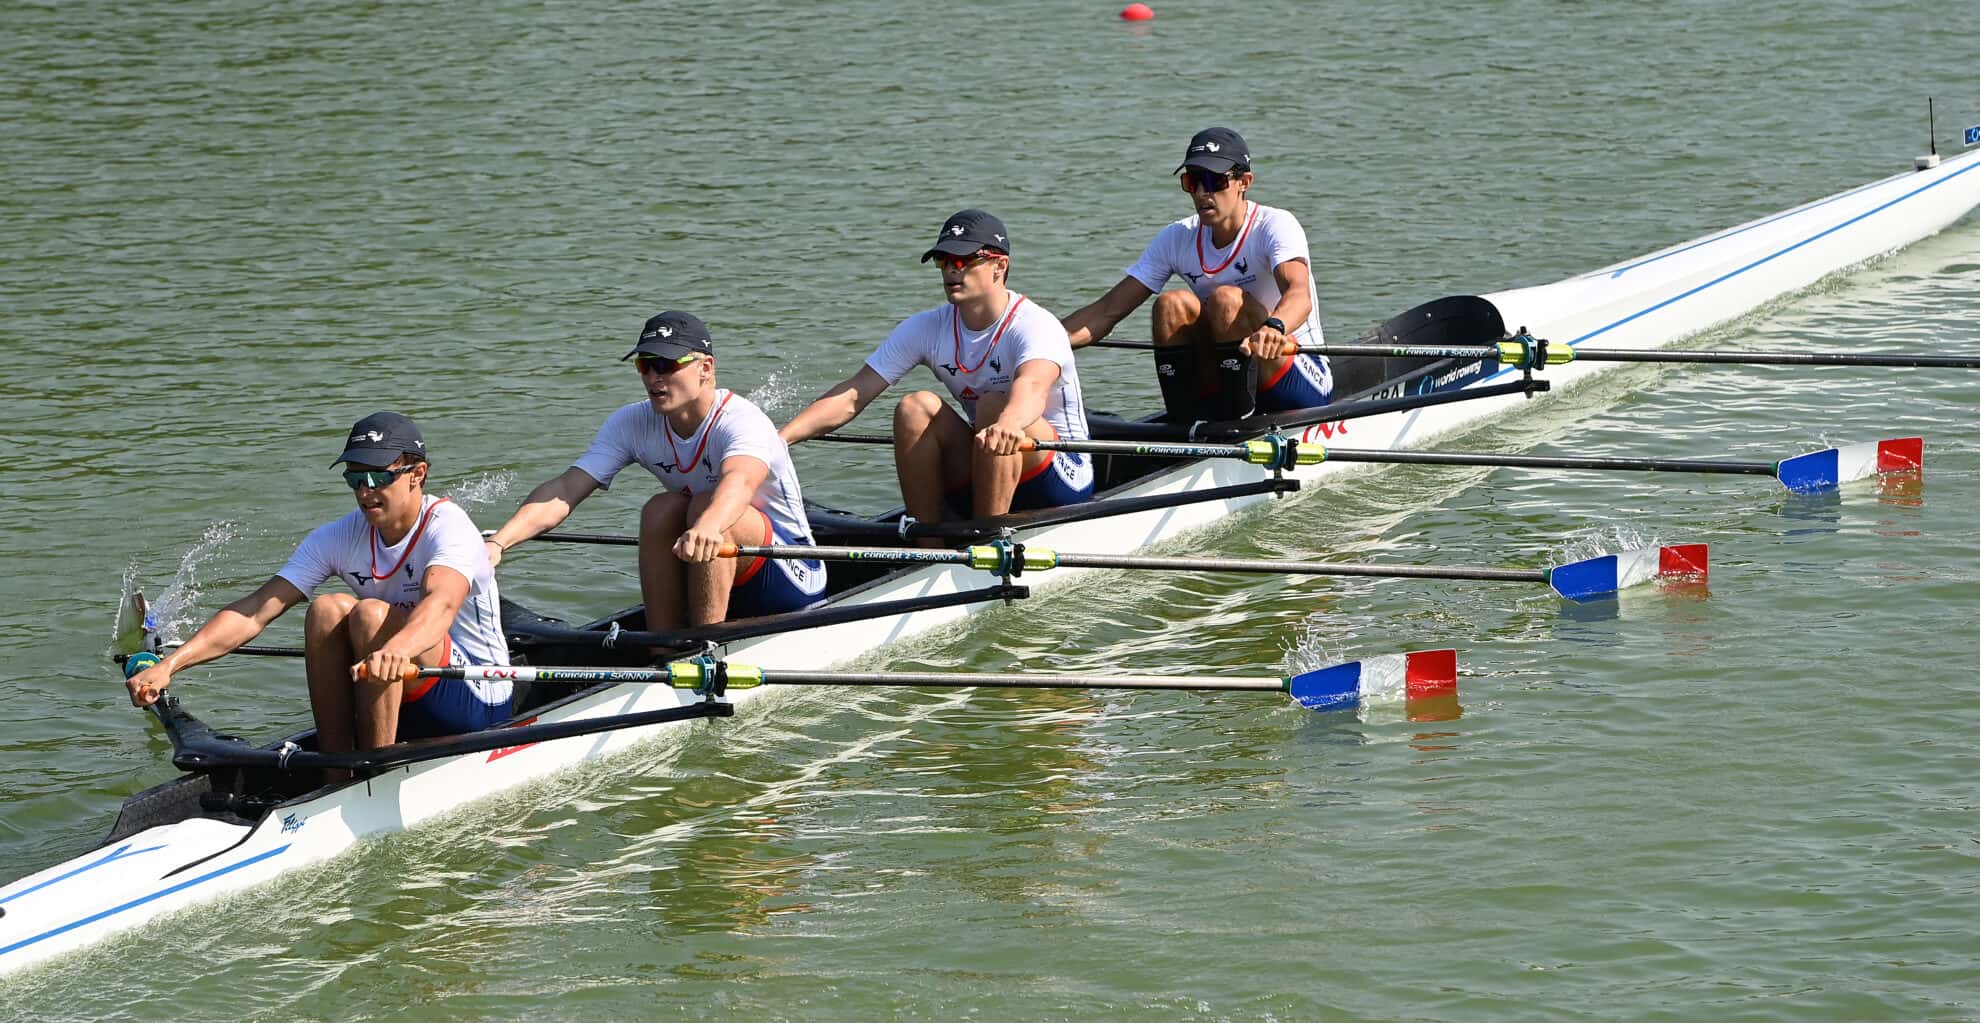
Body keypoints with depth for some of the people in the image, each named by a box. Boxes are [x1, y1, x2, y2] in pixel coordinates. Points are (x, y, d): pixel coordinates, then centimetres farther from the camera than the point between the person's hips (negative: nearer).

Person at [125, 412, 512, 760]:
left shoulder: (448, 526, -18)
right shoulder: (338, 538, -1)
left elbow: (442, 603, -41)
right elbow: (254, 612, -9)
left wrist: (397, 649, -64)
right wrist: (169, 665, -24)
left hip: (476, 704, -6)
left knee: (370, 614, -28)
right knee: (327, 609, -19)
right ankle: (336, 779, -19)